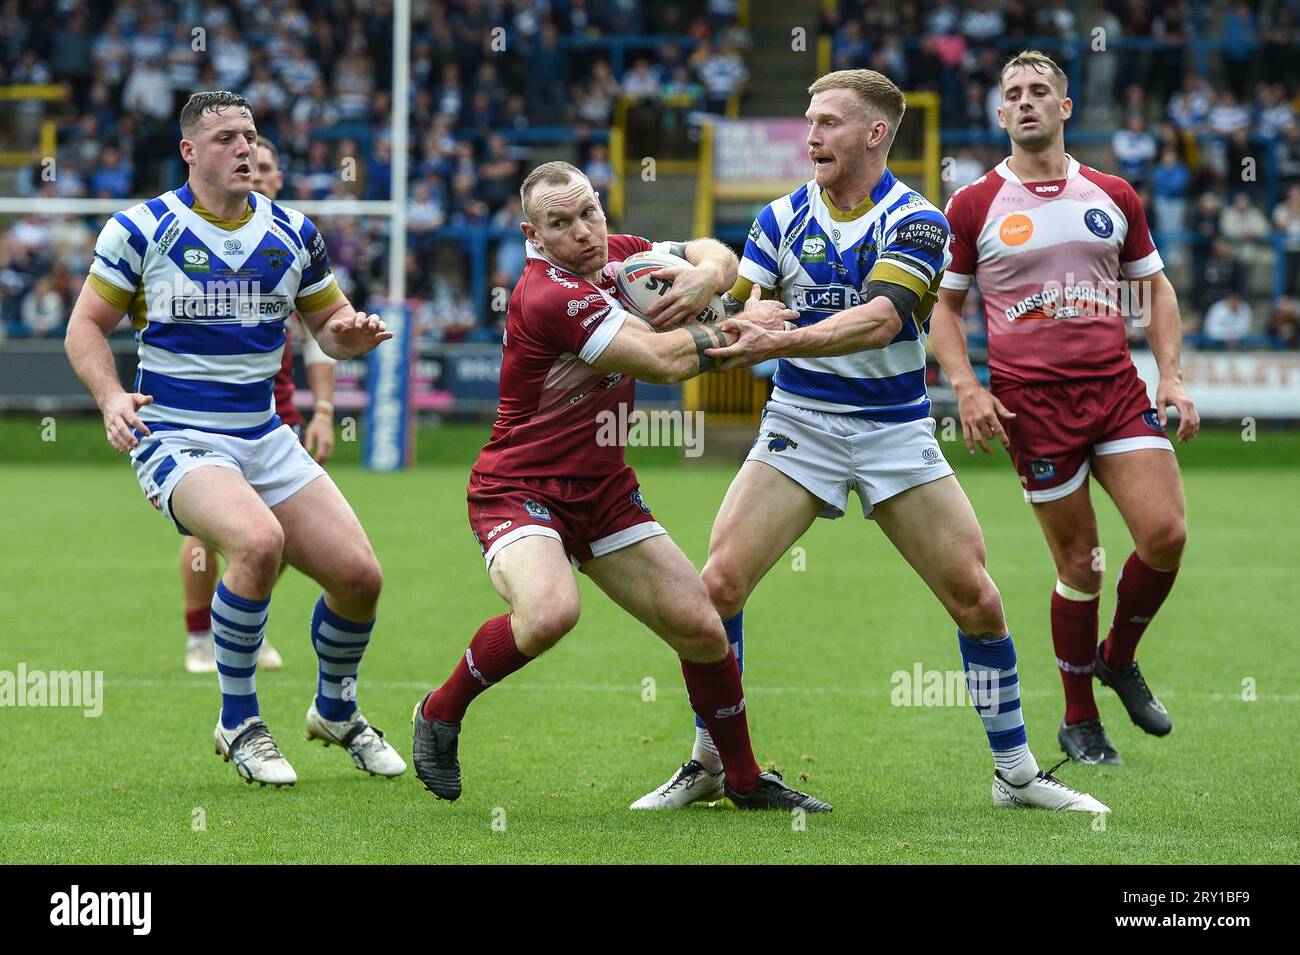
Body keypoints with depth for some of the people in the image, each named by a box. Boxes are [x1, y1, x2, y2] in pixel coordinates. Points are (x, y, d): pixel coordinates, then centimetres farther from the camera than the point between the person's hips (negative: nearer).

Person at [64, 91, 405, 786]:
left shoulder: (292, 234, 7)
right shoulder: (140, 230, -5)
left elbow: (328, 323, 18)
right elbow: (86, 325, 0)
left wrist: (350, 333, -7)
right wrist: (111, 397, -19)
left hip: (265, 439, 5)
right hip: (176, 439, -5)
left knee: (359, 574, -5)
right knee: (258, 541, -33)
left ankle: (336, 712, 26)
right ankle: (238, 724, -14)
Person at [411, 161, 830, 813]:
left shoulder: (614, 255, 0)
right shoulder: (550, 294, -26)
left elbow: (715, 256, 14)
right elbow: (665, 361, -26)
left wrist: (707, 275, -10)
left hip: (602, 489, 8)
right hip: (517, 489, -8)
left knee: (701, 628, 3)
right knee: (550, 611, -35)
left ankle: (745, 781, 22)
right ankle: (440, 713, -9)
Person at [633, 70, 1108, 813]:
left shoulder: (916, 221, -10)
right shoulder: (783, 218, 3)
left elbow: (880, 321, -26)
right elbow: (737, 309, 0)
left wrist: (782, 340, -39)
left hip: (896, 432, -2)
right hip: (799, 425, 2)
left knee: (976, 598, -7)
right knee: (721, 582, -13)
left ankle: (1016, 773, 8)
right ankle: (708, 765, 3)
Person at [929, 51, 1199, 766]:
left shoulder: (1113, 196, 10)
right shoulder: (974, 206, 2)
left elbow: (1155, 287, 18)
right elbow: (944, 304, 7)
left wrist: (1171, 376, 6)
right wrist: (967, 388, -6)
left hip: (1117, 387, 3)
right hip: (1033, 402, -3)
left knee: (1165, 533, -13)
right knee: (1081, 564, -3)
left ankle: (1119, 658, 16)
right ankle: (1079, 721, 14)